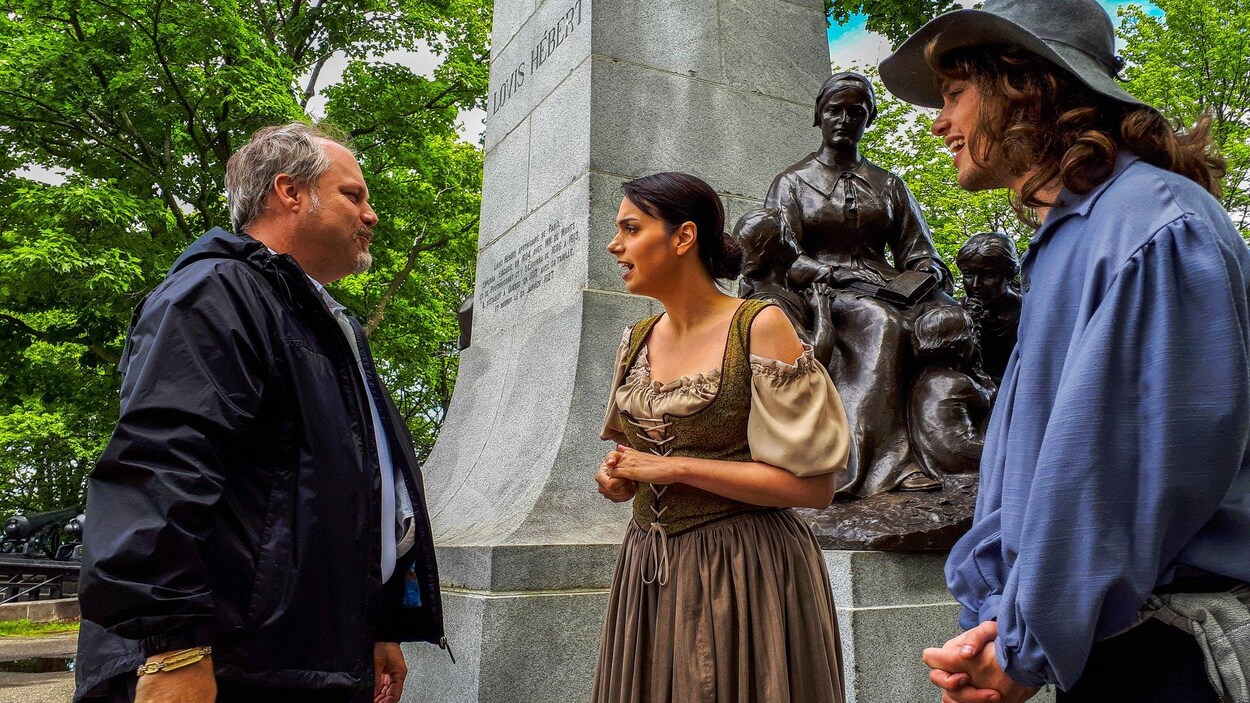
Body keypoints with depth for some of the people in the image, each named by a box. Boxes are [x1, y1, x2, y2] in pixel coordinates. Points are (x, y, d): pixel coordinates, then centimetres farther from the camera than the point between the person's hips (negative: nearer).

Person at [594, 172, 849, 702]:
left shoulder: (759, 327, -12)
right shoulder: (637, 341, 7)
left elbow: (814, 485, -15)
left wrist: (675, 468, -16)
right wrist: (619, 477, -1)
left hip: (748, 572, -6)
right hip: (650, 572, 6)